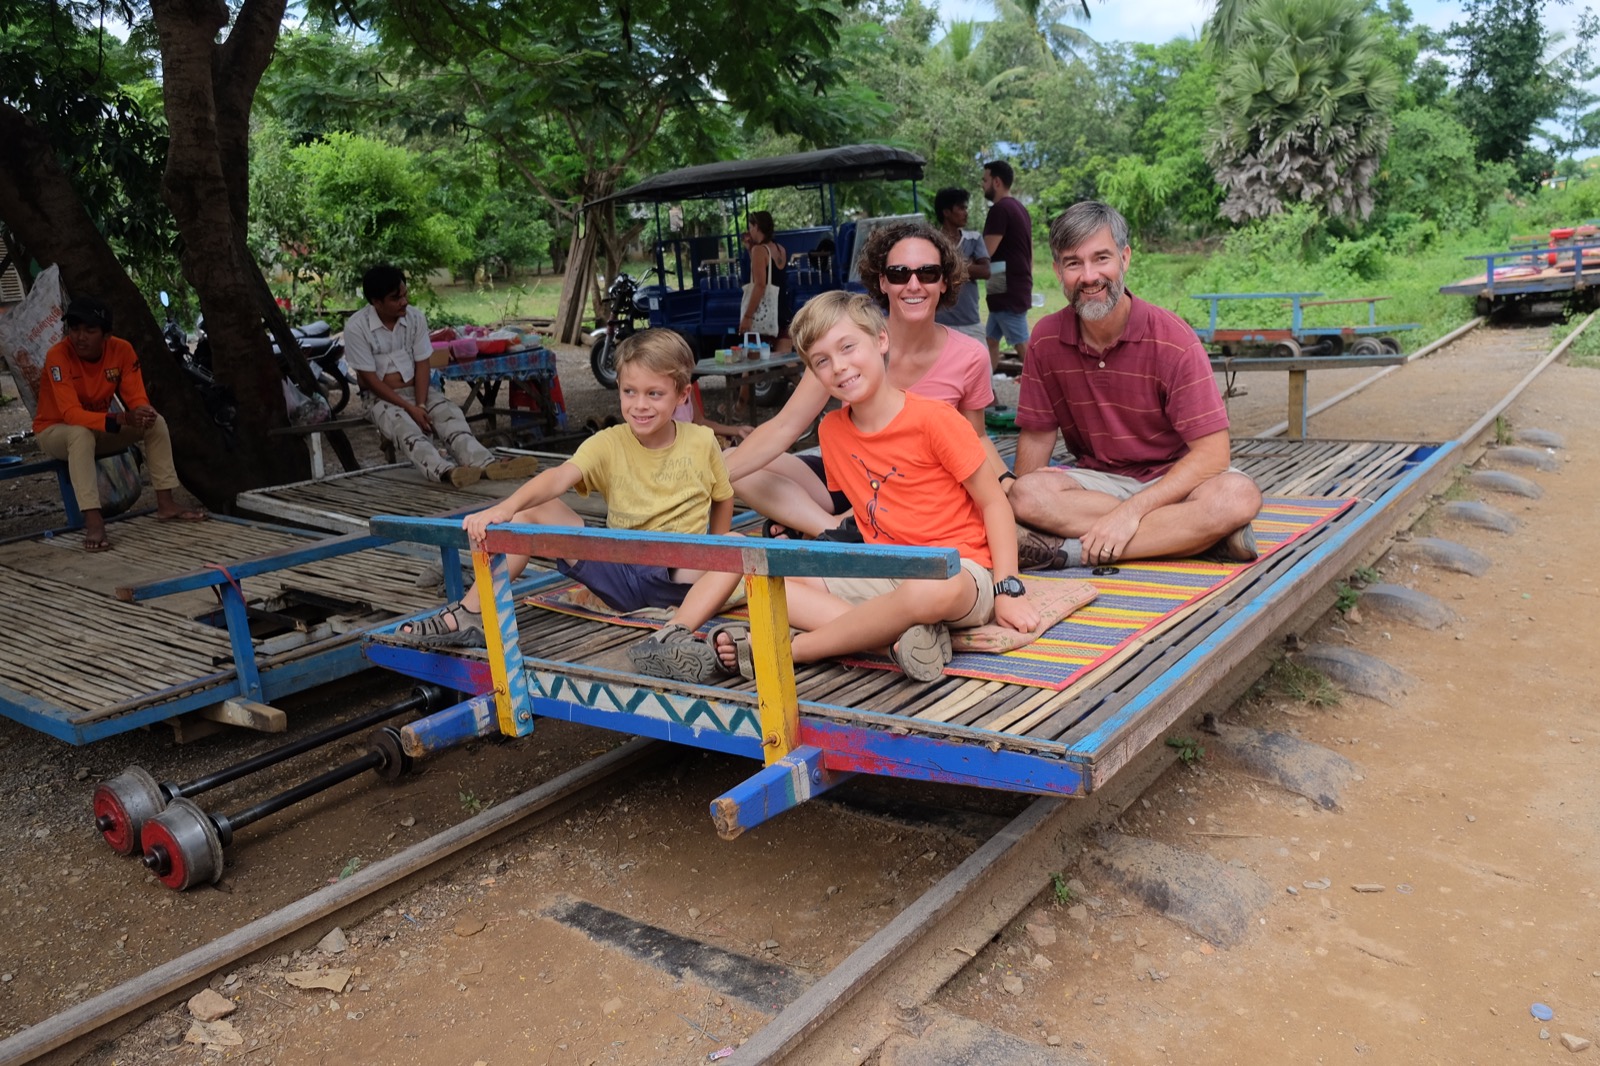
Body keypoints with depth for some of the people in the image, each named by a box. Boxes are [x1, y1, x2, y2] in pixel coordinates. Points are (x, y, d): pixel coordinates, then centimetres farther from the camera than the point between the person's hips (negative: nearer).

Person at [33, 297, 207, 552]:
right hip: (55, 431, -5)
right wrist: (122, 419, -50)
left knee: (156, 422, -13)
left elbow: (137, 398, -12)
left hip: (97, 429, 5)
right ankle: (93, 521, -43)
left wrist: (142, 413, -38)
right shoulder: (58, 356, -27)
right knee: (81, 434, -38)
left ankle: (166, 504, -10)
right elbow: (72, 414, -36)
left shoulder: (121, 350, -14)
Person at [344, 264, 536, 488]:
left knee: (450, 414, -26)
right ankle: (445, 471, -62)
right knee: (405, 427, -35)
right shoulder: (356, 327, -13)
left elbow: (422, 365, -3)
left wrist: (420, 405, -17)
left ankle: (486, 464, -51)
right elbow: (370, 378, -14)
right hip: (381, 398, -4)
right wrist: (409, 408, -20)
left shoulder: (415, 317, -2)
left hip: (417, 391, 4)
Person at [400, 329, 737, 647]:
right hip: (619, 573, 1)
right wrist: (505, 508, -39)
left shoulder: (702, 442, -2)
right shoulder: (608, 444, -5)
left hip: (678, 577, -1)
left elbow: (723, 499, 13)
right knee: (533, 509, -11)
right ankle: (471, 615, -8)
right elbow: (559, 477, -22)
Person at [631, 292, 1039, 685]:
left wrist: (1007, 590, -12)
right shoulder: (832, 429, 5)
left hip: (959, 569, -6)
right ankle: (896, 638, -28)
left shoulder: (932, 418, -11)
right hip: (884, 574, 6)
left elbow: (993, 503, -6)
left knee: (931, 590, -43)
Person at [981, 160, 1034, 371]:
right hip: (1016, 287, 10)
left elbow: (986, 252, -20)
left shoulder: (1000, 209, -14)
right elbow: (1028, 253, 19)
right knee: (991, 340, 14)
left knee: (1023, 345, -7)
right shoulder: (1019, 208, 17)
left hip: (1007, 290, -10)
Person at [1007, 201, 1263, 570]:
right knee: (1024, 496, -29)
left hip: (1172, 480, -2)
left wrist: (1131, 511, -29)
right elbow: (1037, 434, 2)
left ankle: (1072, 550, -30)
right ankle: (1191, 535, -26)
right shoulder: (1046, 339, -5)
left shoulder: (1173, 339, -15)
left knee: (1238, 495, -34)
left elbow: (1212, 453, -19)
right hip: (1097, 481, 2)